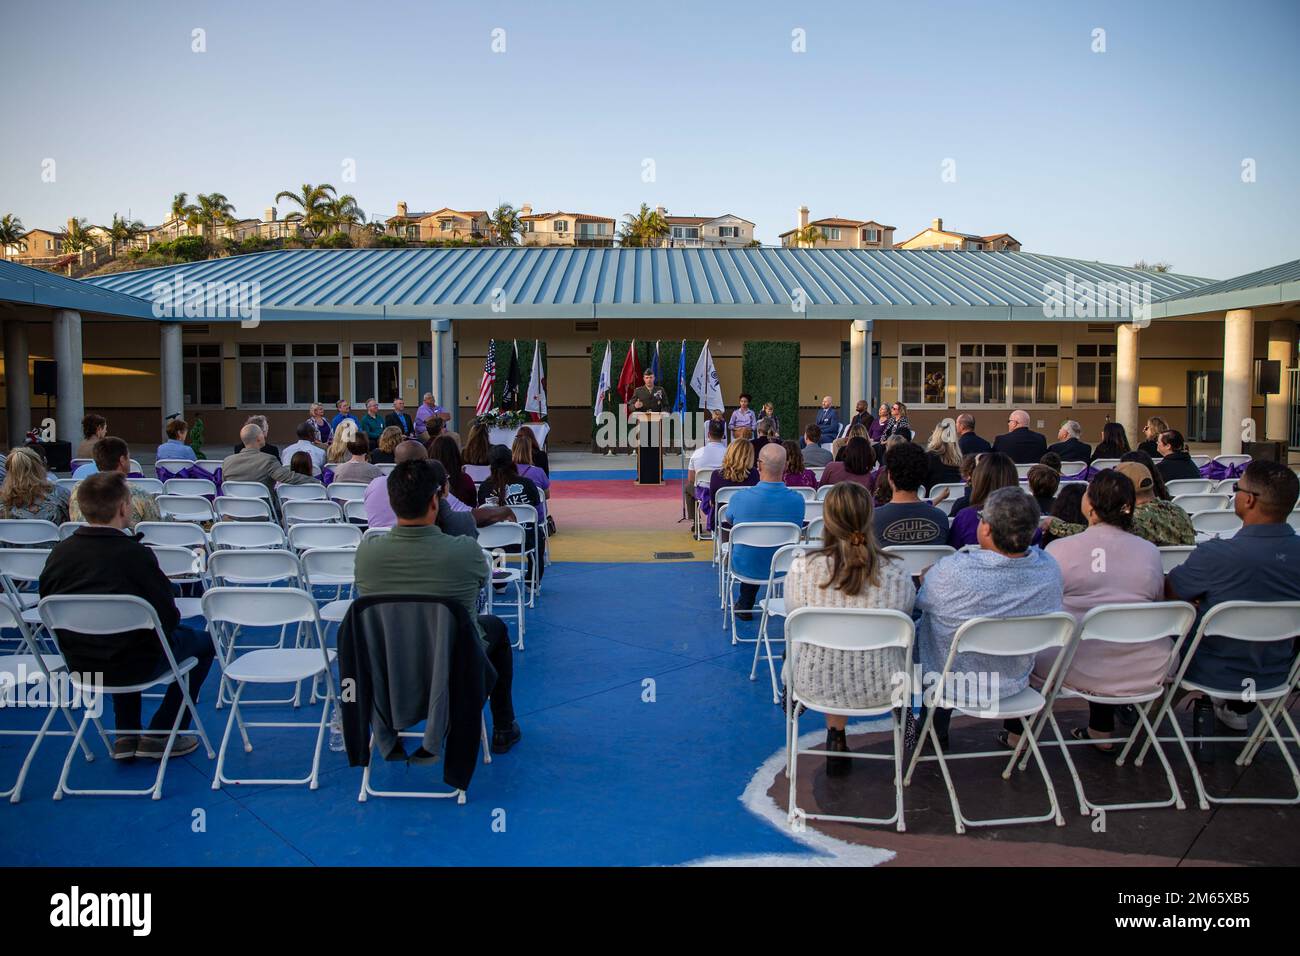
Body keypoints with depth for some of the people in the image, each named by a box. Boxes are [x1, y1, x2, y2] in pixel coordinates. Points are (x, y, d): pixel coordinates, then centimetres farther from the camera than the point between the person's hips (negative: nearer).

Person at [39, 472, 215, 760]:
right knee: (203, 642, 18)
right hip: (131, 666, -6)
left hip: (79, 665, 6)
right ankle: (160, 736, 16)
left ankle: (126, 736, 33)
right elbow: (168, 619, -16)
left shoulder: (60, 552, -6)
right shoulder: (135, 554, -21)